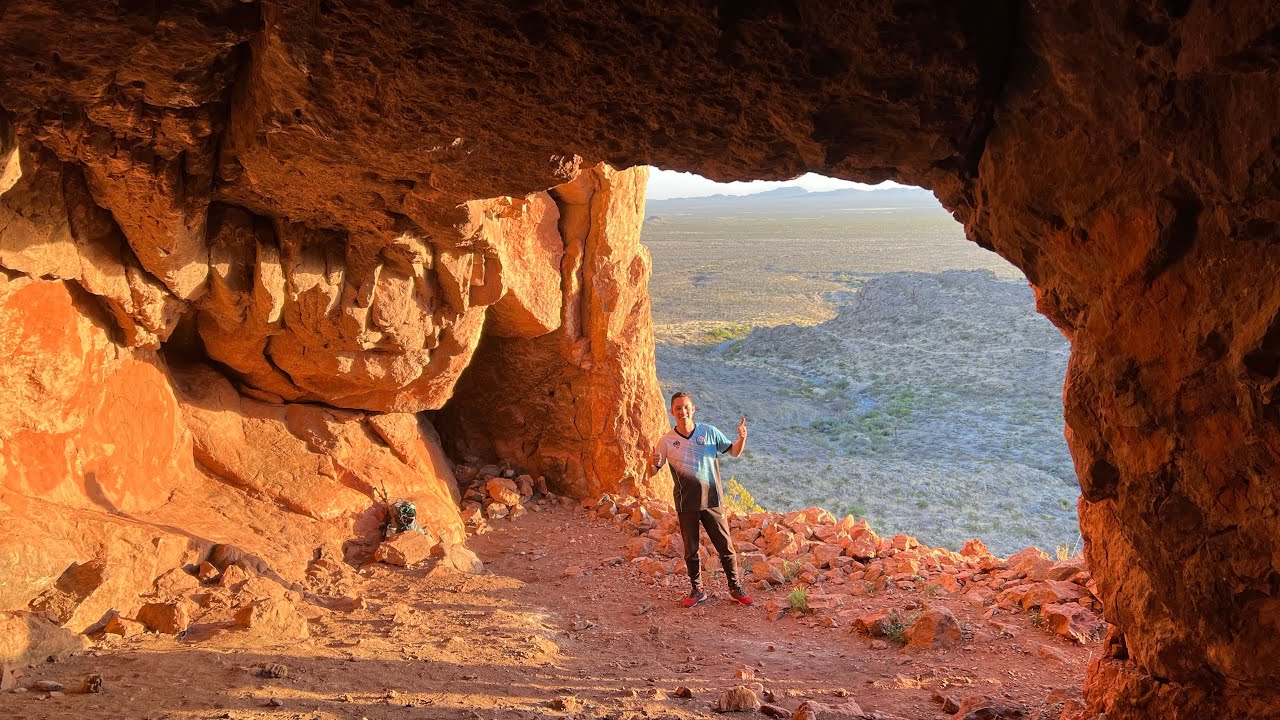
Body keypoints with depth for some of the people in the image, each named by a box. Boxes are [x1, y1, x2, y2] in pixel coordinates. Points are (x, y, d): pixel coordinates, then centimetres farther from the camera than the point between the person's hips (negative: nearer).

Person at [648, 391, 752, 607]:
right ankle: (696, 591, 26)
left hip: (712, 500, 0)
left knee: (725, 546, 6)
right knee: (691, 551, 10)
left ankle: (735, 588, 21)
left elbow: (734, 452, 8)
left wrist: (742, 438, -14)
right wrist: (652, 463, -21)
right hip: (686, 504, 0)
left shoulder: (709, 432, -2)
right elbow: (652, 473, 3)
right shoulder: (666, 441, -2)